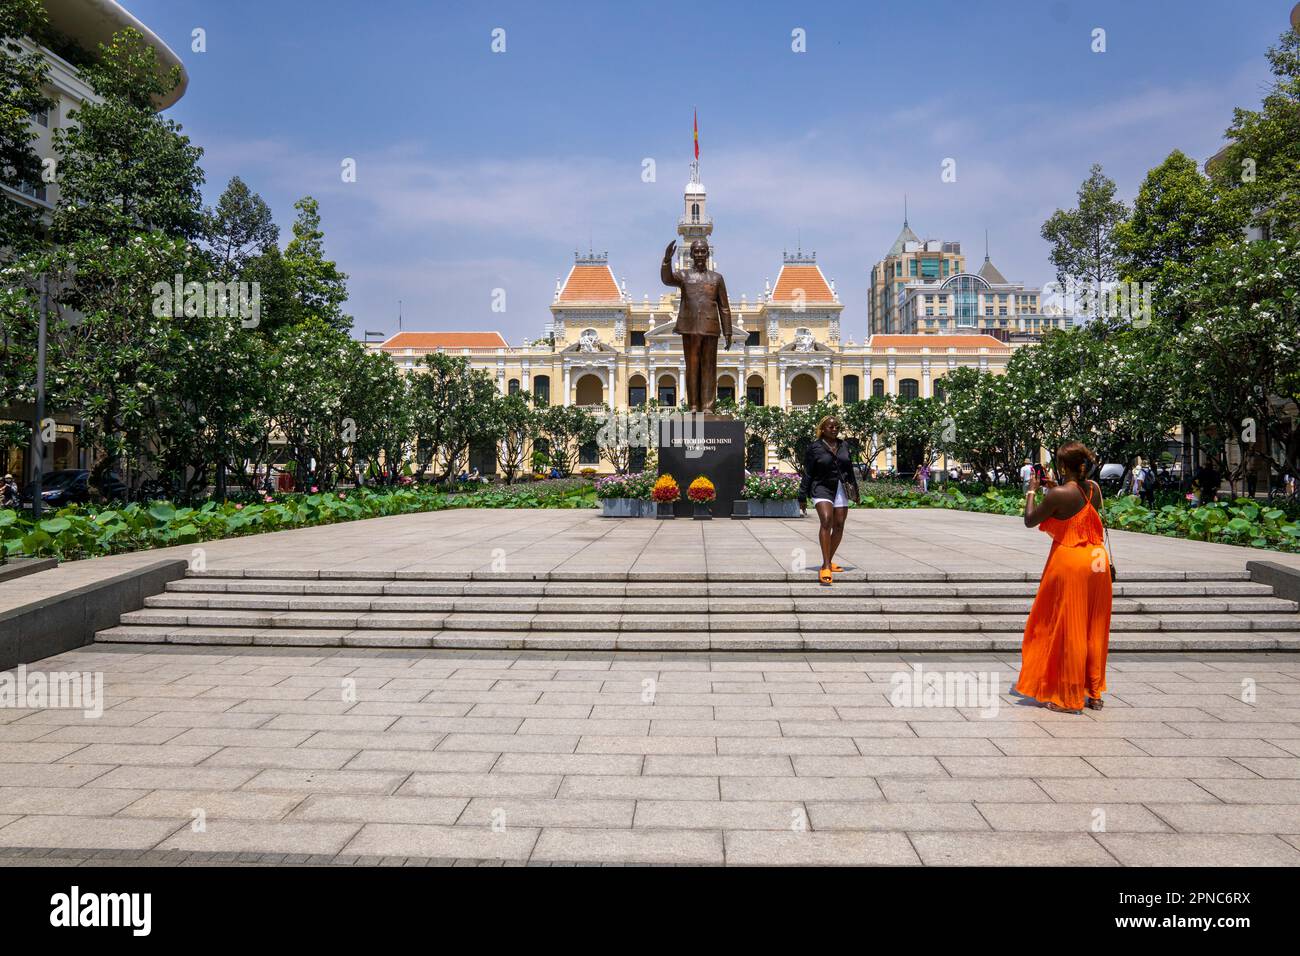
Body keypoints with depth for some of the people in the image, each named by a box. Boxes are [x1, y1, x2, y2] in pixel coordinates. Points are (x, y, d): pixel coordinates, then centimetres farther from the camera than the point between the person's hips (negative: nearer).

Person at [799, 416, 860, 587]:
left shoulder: (844, 445, 11)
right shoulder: (814, 447, -3)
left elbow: (850, 469, 20)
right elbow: (807, 474, -3)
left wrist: (854, 489, 22)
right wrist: (802, 497, -4)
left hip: (841, 490, 6)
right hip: (822, 489, -6)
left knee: (839, 526, 3)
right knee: (826, 521, -23)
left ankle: (829, 561, 20)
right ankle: (825, 567, -26)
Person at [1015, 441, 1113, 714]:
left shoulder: (1058, 495, -18)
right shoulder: (1094, 489, 2)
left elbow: (1030, 521, -6)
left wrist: (1032, 491, 6)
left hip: (1069, 563, -6)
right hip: (1097, 561, 7)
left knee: (1067, 629, 3)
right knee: (1094, 630, 14)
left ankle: (1070, 698, 8)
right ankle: (1094, 693, 22)